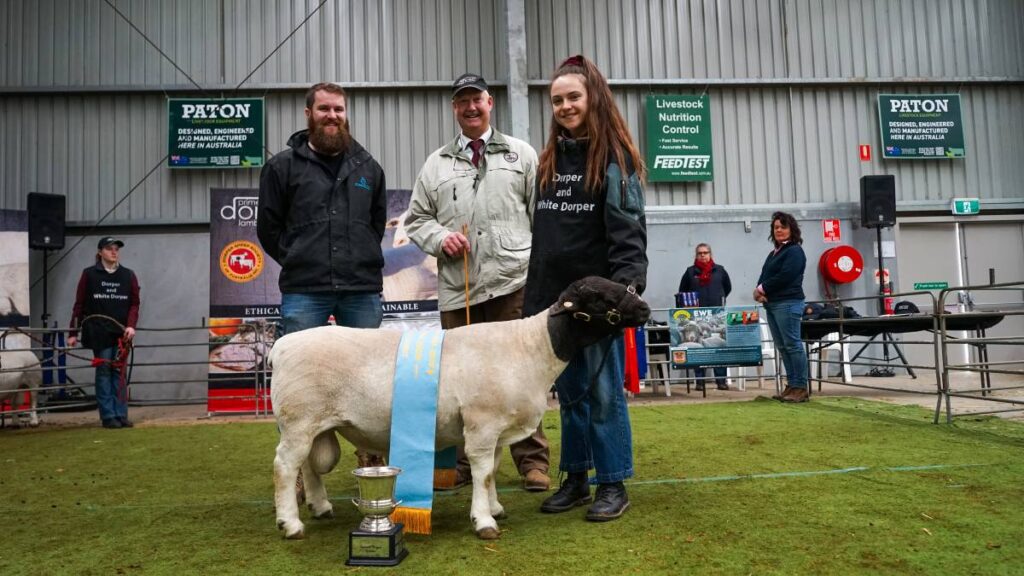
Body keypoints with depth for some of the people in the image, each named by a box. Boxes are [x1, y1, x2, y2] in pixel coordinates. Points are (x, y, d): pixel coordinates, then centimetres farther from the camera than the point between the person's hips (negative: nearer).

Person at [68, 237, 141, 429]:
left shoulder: (128, 275, 7)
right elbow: (79, 305, 2)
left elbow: (134, 303, 5)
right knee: (104, 371, 0)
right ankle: (108, 416, 4)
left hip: (121, 332, 2)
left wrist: (131, 325, -11)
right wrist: (73, 333, 0)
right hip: (99, 332, -2)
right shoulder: (89, 274, 2)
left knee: (119, 371, 4)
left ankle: (121, 415, 8)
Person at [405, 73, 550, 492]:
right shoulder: (436, 164, 17)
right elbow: (416, 219, 17)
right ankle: (463, 462, 17)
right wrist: (440, 237, -4)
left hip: (513, 284, -2)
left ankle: (532, 461, 10)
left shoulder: (522, 155, 13)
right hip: (456, 289, 2)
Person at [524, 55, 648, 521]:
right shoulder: (549, 160, 15)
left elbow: (628, 229, -12)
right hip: (553, 295, 6)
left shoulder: (615, 157, -3)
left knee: (603, 392, 1)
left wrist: (629, 281, -26)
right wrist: (533, 294, 13)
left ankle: (613, 485, 13)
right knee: (569, 393, 12)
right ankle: (575, 479, 23)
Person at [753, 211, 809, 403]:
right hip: (771, 304, 9)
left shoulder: (795, 251, -4)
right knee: (782, 347, 9)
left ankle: (801, 388, -7)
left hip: (788, 303, -9)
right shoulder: (773, 253, 22)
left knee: (792, 345, -10)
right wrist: (759, 291, -5)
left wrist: (762, 289, -8)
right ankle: (792, 385, 13)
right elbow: (764, 276, 15)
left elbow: (784, 277, -16)